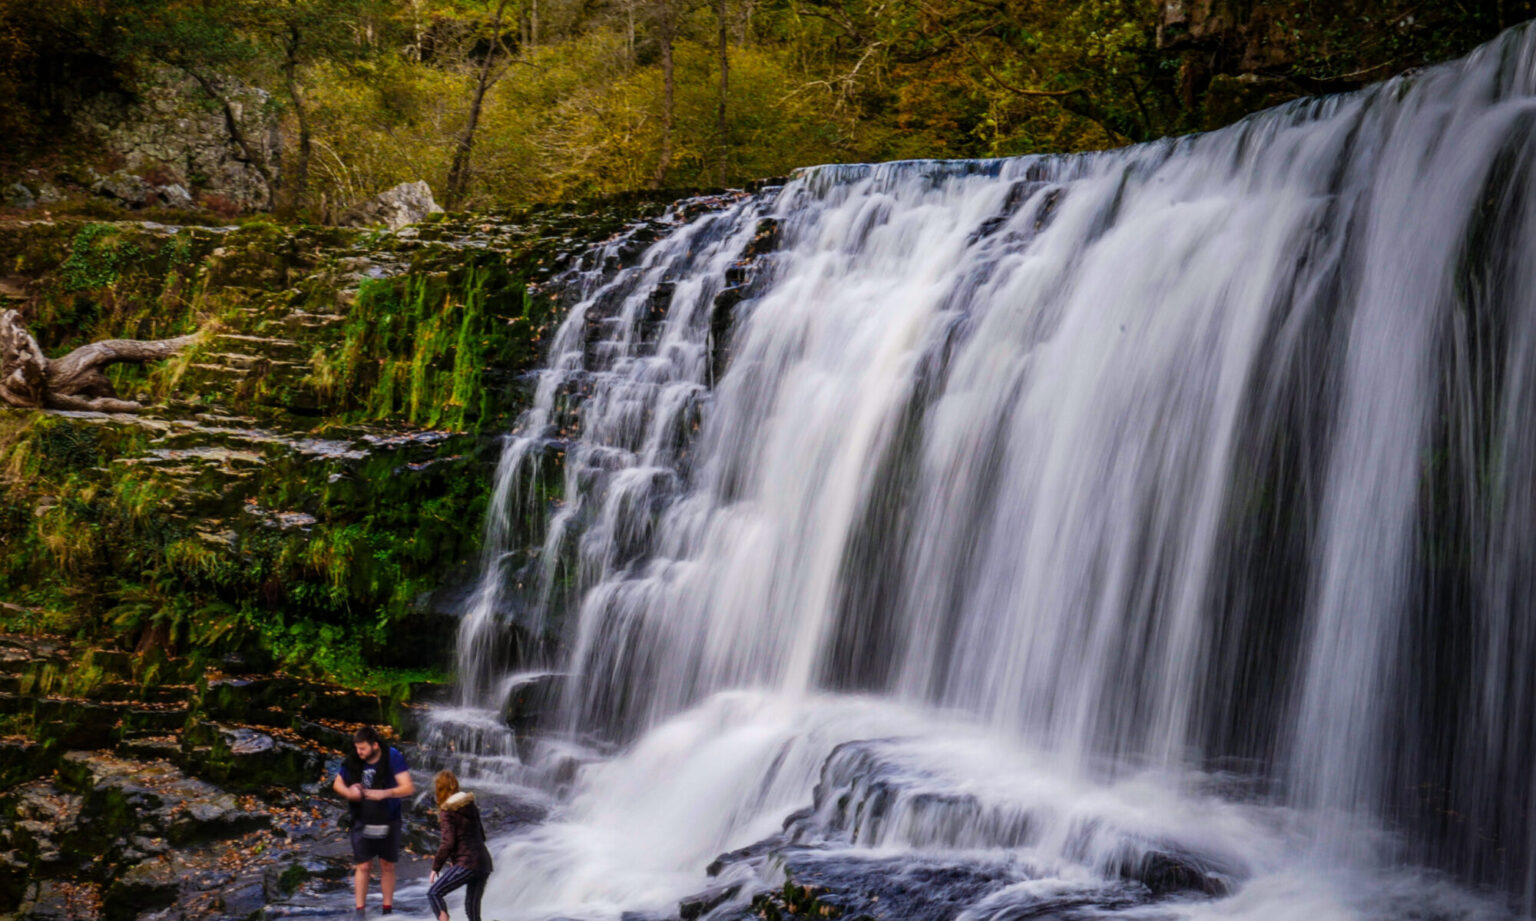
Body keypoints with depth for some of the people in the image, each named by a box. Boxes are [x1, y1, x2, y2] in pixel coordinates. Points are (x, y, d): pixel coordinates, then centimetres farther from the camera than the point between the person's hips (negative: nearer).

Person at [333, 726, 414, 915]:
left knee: (387, 866, 9)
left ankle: (388, 909, 19)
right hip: (363, 822, 1)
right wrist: (348, 792, -12)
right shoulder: (353, 762, -6)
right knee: (363, 866, -1)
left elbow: (408, 788, -17)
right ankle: (360, 910, 5)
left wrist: (384, 793, -29)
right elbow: (337, 784, 10)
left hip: (388, 822, -1)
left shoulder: (393, 758, -13)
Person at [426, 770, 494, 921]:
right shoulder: (471, 805, 16)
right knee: (472, 907, 13)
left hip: (466, 864, -7)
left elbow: (448, 843, -14)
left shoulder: (447, 811, -6)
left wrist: (435, 868, -6)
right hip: (484, 863, 8)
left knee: (434, 893, -3)